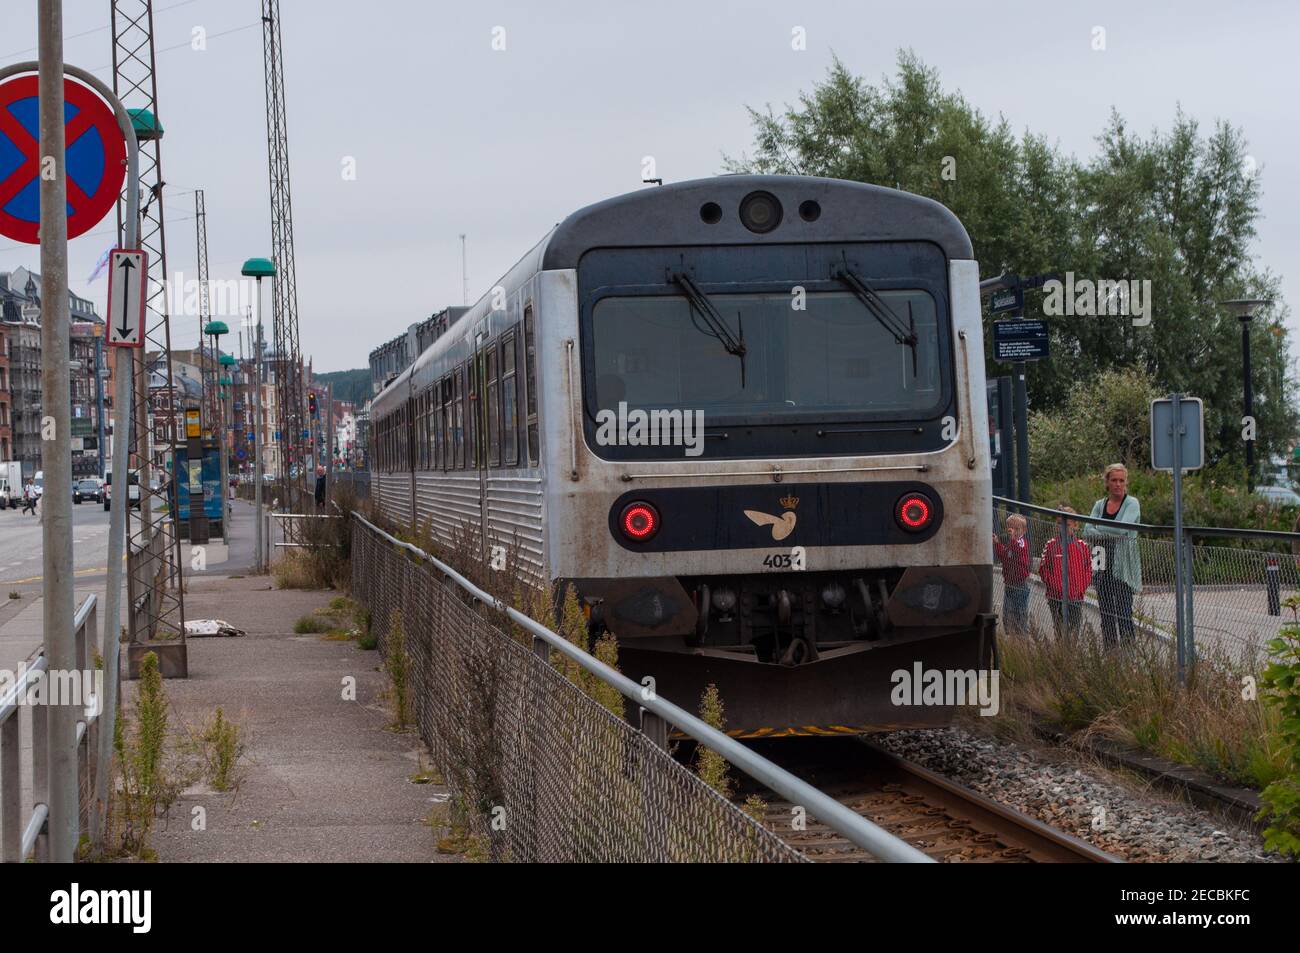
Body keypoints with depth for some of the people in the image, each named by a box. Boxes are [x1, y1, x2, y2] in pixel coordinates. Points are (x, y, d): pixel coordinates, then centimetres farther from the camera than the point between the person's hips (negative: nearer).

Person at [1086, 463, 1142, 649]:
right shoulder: (1099, 505, 12)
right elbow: (1088, 533, 1)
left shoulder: (1132, 504, -2)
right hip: (1103, 567, 5)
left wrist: (1098, 530, -6)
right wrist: (1110, 535, -13)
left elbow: (1122, 528, -17)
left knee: (1123, 612, -10)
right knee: (1106, 613, 7)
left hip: (1124, 567, -5)